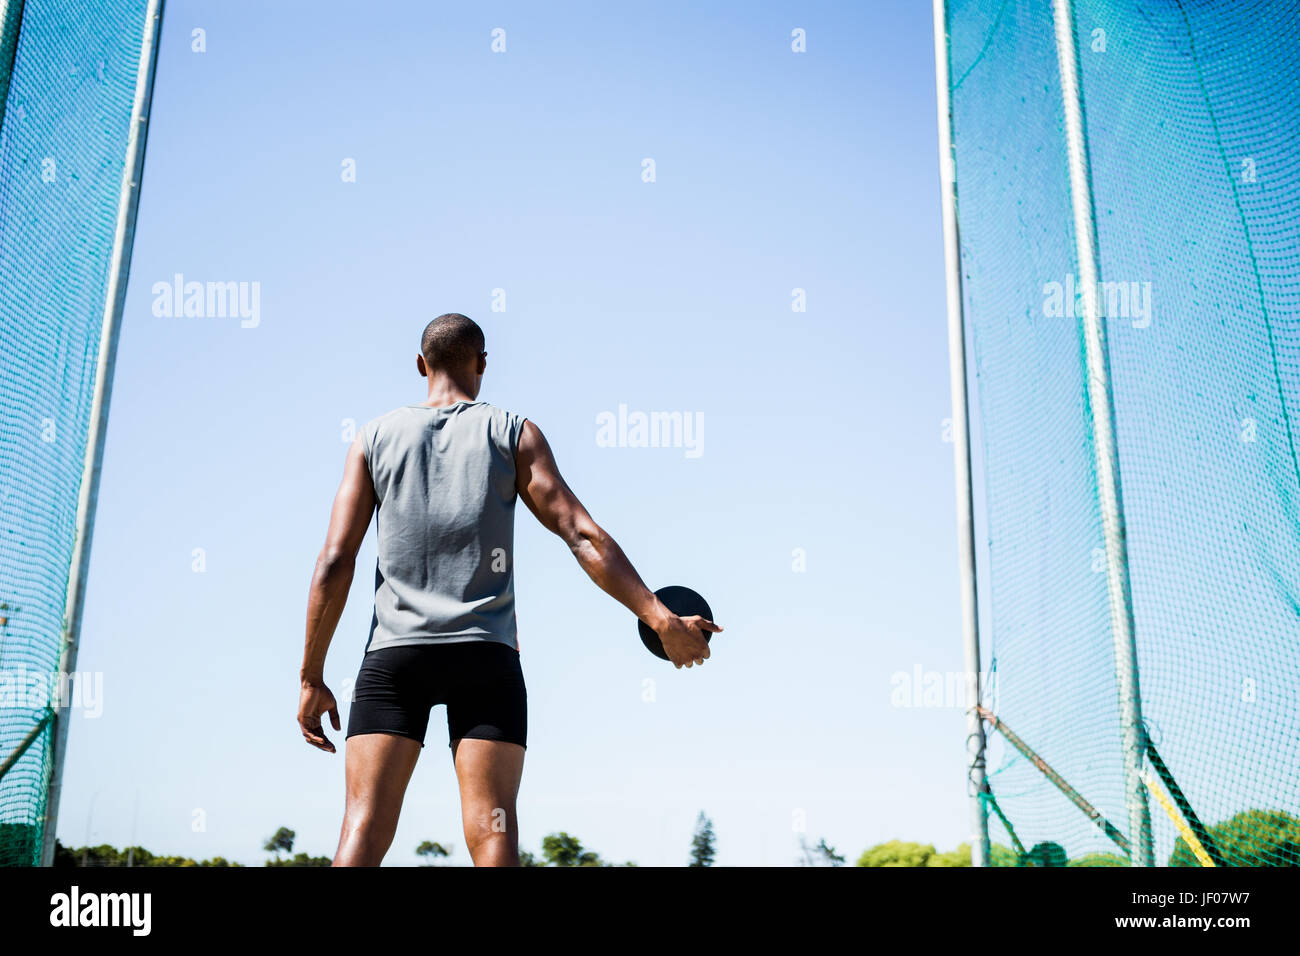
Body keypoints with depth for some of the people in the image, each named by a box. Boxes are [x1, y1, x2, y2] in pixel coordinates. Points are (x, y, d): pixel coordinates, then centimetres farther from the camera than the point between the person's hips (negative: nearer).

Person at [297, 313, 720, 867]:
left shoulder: (375, 438, 11)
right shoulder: (515, 434, 8)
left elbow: (335, 563, 4)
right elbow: (583, 536, -2)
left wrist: (312, 678, 8)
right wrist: (663, 620, -2)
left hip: (393, 654, 1)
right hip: (486, 654, -1)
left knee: (364, 830, -2)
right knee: (492, 833, -3)